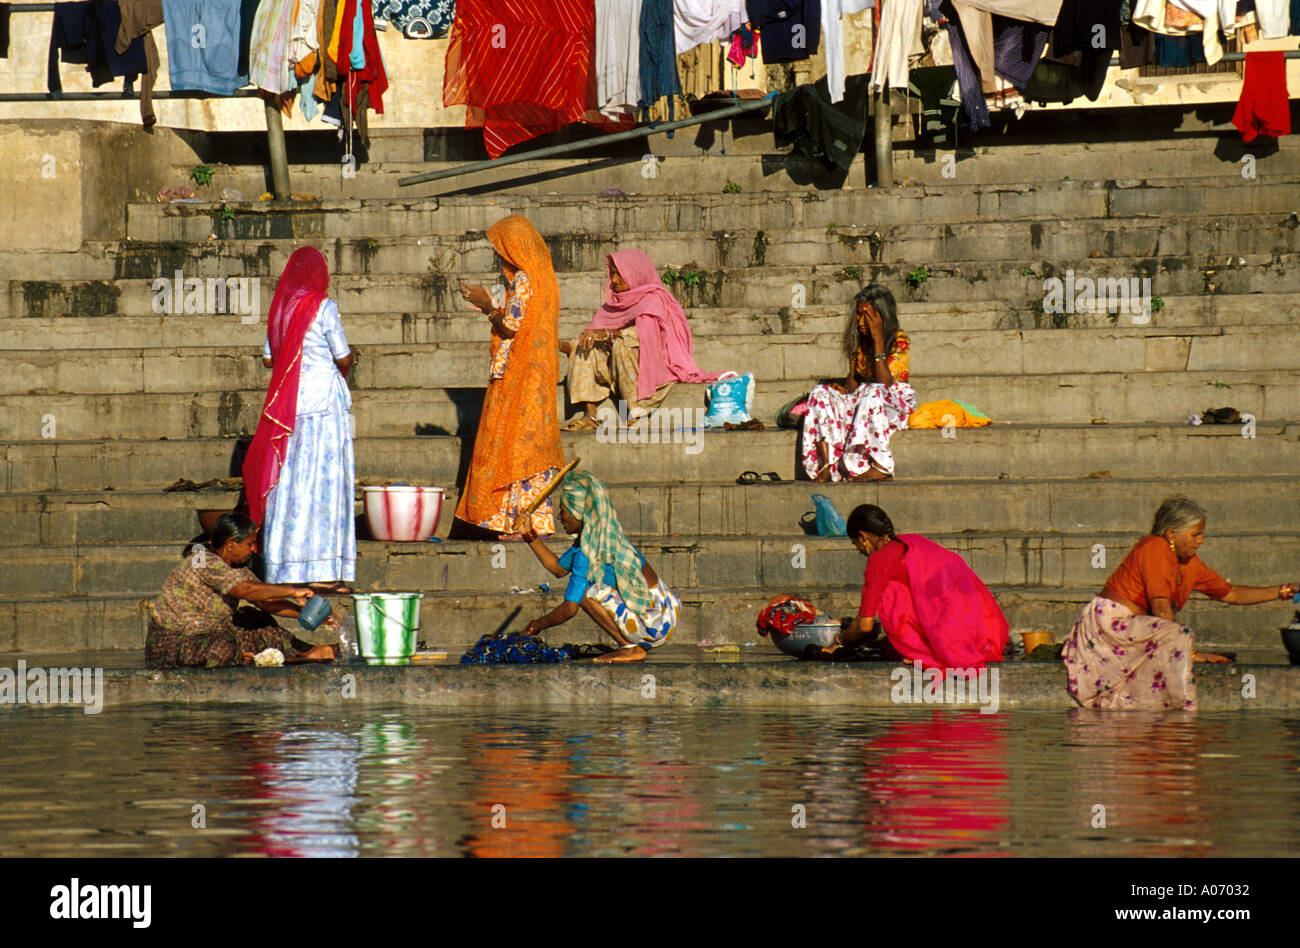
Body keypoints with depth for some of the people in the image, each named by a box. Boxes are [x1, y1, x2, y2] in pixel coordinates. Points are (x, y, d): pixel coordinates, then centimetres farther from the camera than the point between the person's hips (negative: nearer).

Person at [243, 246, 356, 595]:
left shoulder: (279, 308, 8)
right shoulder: (324, 308, -8)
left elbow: (269, 358, 11)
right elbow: (343, 359, -5)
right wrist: (348, 363, 17)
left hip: (286, 405, 5)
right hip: (324, 402, -5)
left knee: (288, 484, 7)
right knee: (323, 482, -4)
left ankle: (285, 568, 8)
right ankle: (321, 570, -8)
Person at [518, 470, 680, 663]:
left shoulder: (586, 552, -18)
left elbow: (569, 609, -18)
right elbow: (558, 568, 23)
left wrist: (535, 626, -2)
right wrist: (530, 536, 19)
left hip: (655, 623, -9)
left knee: (585, 591, -13)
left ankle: (632, 648, -8)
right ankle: (635, 644, 14)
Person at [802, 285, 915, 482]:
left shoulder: (900, 341, -13)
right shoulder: (859, 340, 4)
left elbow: (884, 382, -25)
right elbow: (853, 380, 11)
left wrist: (878, 338, -26)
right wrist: (845, 388, -15)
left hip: (894, 402, -6)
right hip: (859, 400, 6)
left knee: (873, 393, -39)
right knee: (820, 393, -18)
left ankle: (881, 467, -38)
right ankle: (826, 466, -35)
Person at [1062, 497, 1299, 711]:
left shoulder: (1190, 563, 10)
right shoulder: (1154, 549, -17)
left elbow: (1231, 594, 20)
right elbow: (1162, 609, -21)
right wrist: (1190, 653, -20)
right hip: (1110, 622, -10)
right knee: (1177, 635, -26)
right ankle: (1183, 710, -30)